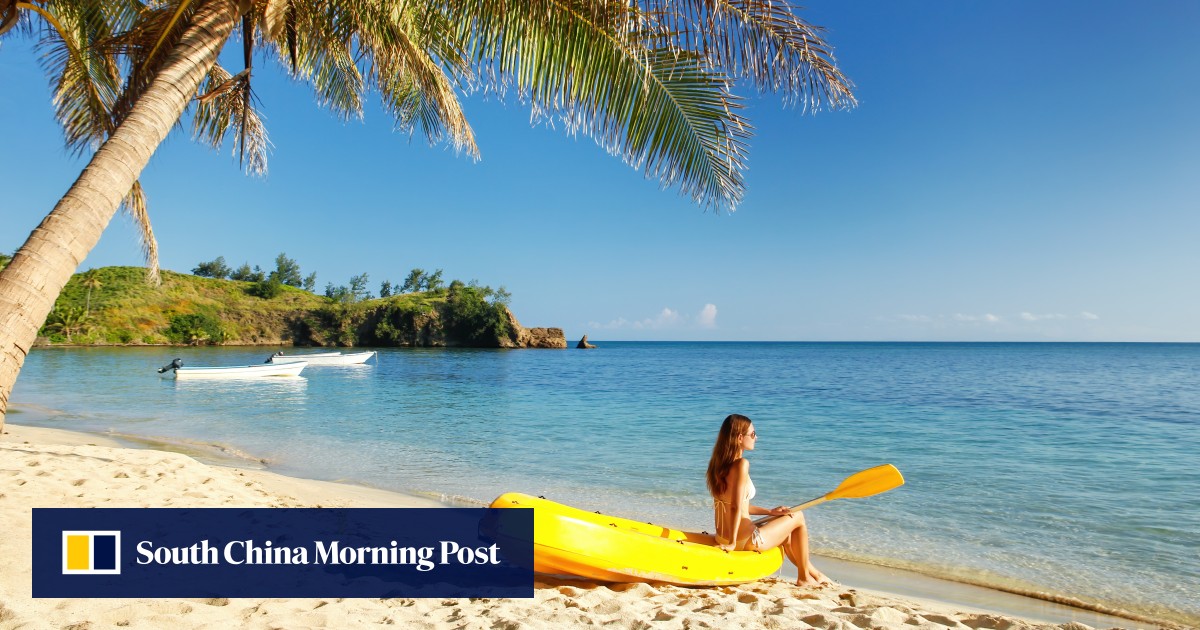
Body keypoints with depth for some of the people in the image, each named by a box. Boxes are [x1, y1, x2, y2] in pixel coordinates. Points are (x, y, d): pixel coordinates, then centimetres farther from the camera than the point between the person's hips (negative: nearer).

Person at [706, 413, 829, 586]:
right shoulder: (741, 464, -20)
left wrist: (770, 512, 12)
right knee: (798, 517, 13)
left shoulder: (719, 463, 5)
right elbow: (736, 507, -25)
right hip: (746, 541, -9)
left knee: (786, 530, 31)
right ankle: (804, 577, 27)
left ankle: (809, 570, 45)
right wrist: (732, 543, -17)